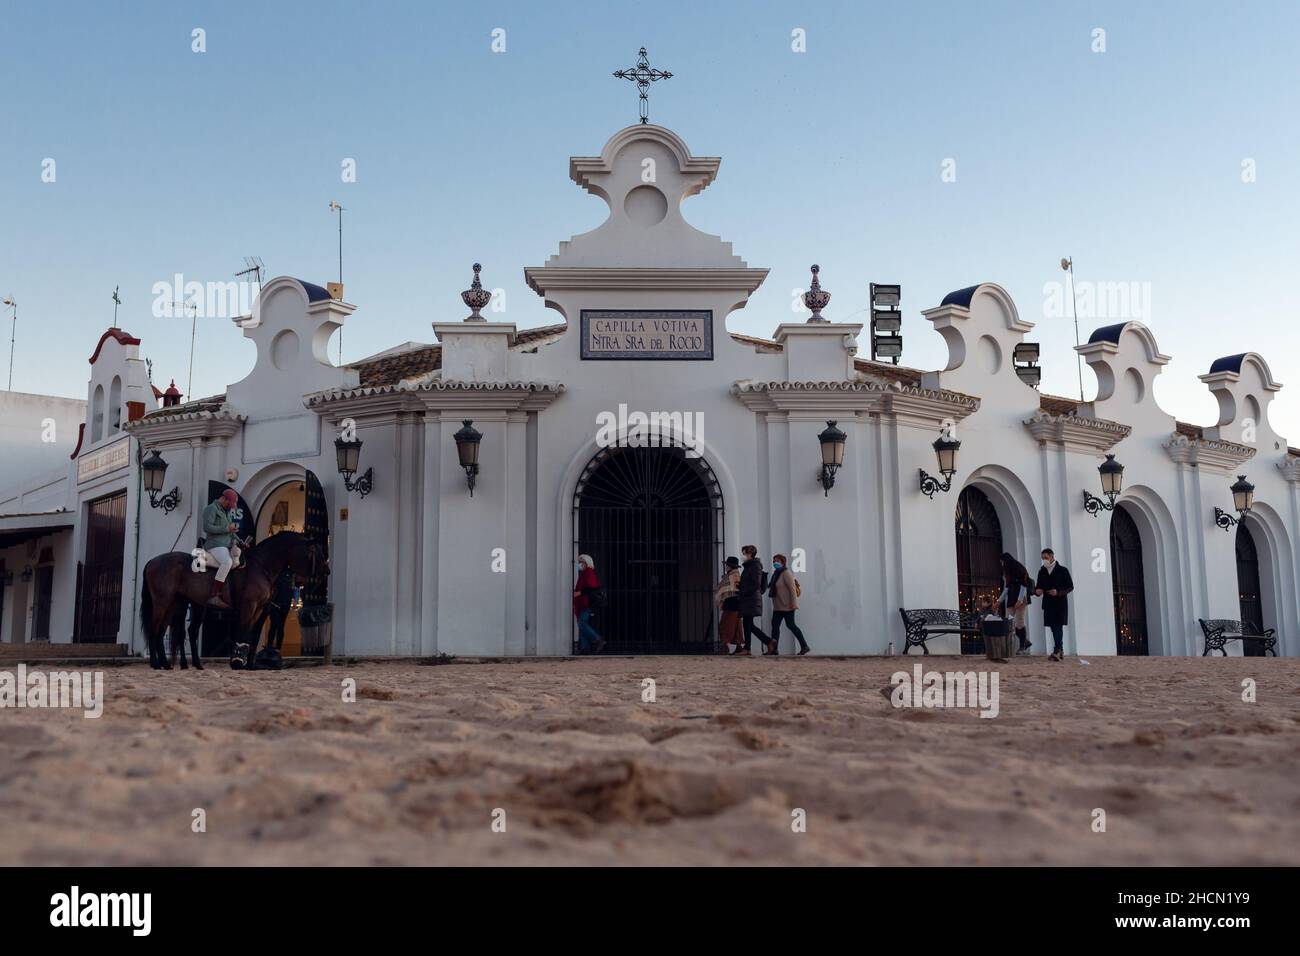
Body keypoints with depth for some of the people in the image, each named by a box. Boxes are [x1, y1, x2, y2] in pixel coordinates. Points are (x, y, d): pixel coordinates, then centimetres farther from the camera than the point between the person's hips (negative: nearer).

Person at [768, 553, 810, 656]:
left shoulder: (786, 573, -12)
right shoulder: (776, 573, 15)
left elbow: (792, 588, -18)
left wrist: (793, 603, -23)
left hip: (787, 605, -9)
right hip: (778, 606, 9)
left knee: (790, 625, -5)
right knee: (775, 624, 1)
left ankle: (804, 646, 5)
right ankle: (775, 648, 0)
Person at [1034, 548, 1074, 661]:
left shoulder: (1062, 570, -2)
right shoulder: (1042, 571, 11)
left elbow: (1070, 587, -3)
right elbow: (1038, 586, 17)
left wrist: (1058, 592, -18)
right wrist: (1037, 590, -7)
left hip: (1060, 603, -4)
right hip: (1048, 604, 5)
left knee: (1058, 626, -12)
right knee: (1053, 628, 5)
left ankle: (1057, 651, -19)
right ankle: (1060, 651, 14)